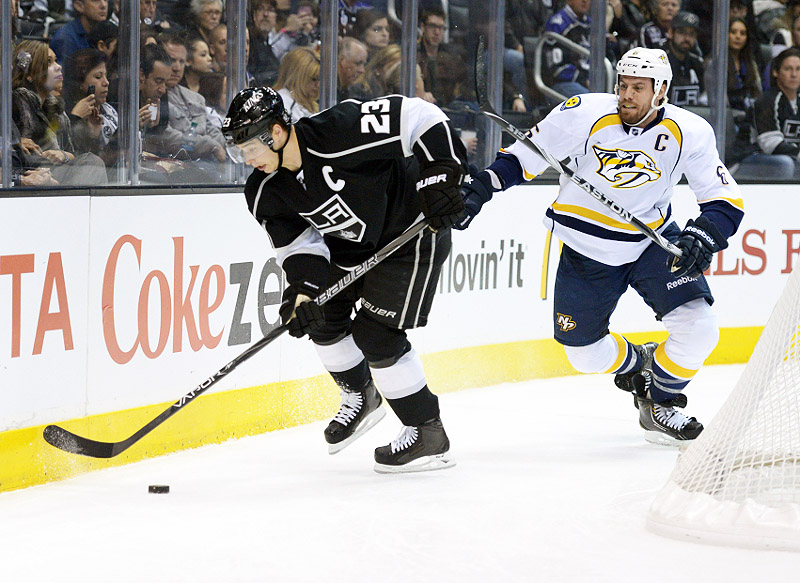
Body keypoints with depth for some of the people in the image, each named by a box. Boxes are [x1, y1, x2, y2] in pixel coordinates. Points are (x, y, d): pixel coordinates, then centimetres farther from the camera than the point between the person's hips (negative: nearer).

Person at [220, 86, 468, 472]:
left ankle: (428, 434, 0)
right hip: (351, 244, 8)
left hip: (413, 230, -8)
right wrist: (302, 290, -25)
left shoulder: (338, 132, -35)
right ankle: (360, 397, 32)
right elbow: (298, 241, -7)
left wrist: (441, 176, -35)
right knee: (322, 317, 6)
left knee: (376, 333, -12)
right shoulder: (266, 192, -12)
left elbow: (417, 116, -32)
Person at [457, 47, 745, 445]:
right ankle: (637, 363, 36)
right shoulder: (584, 115, -20)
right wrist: (482, 187, -18)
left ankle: (659, 403, 11)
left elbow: (725, 196, -13)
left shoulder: (689, 133, -16)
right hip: (587, 246, 0)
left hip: (653, 240, 0)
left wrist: (702, 236, -31)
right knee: (585, 353, 2)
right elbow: (527, 153, -9)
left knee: (697, 328, -16)